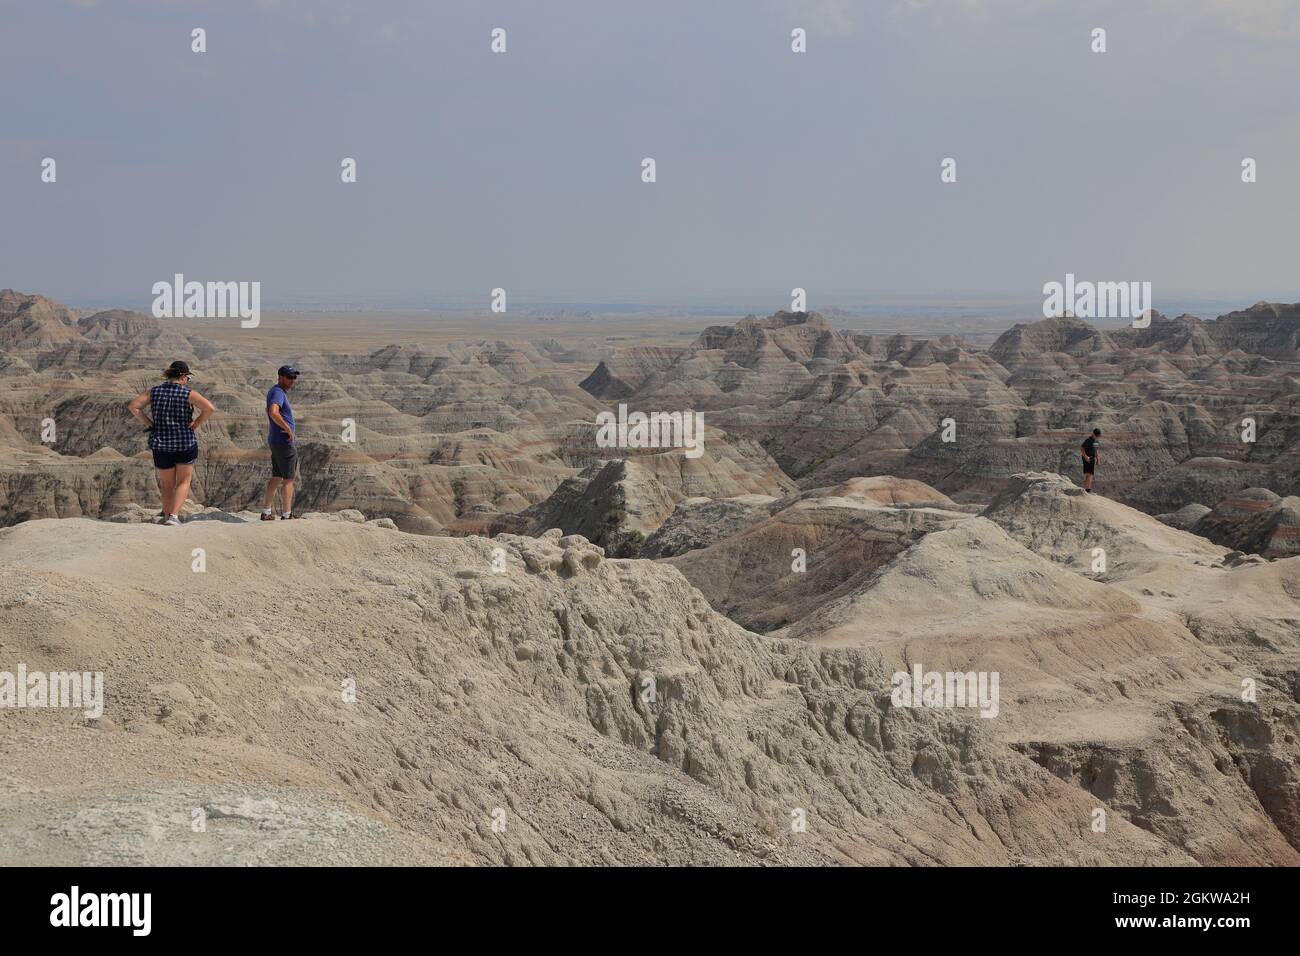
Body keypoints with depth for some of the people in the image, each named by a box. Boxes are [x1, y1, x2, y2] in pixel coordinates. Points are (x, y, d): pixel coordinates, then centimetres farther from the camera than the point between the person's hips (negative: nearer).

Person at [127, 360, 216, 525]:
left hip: (161, 444, 3)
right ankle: (173, 516, -9)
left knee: (166, 485, 17)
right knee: (183, 482, 8)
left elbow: (132, 406, -1)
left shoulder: (154, 392, 2)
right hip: (186, 443, -3)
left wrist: (148, 423, 3)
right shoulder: (188, 393, -8)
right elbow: (210, 408, -20)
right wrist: (197, 424, -7)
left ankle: (167, 515, 23)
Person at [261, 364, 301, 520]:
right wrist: (288, 429, -25)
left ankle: (266, 512, 16)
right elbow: (273, 413, -35)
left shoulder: (278, 391, 16)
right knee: (289, 479, -3)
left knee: (276, 477, 14)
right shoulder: (278, 392, -17)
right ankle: (286, 514, 0)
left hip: (275, 441, 10)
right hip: (285, 442, -10)